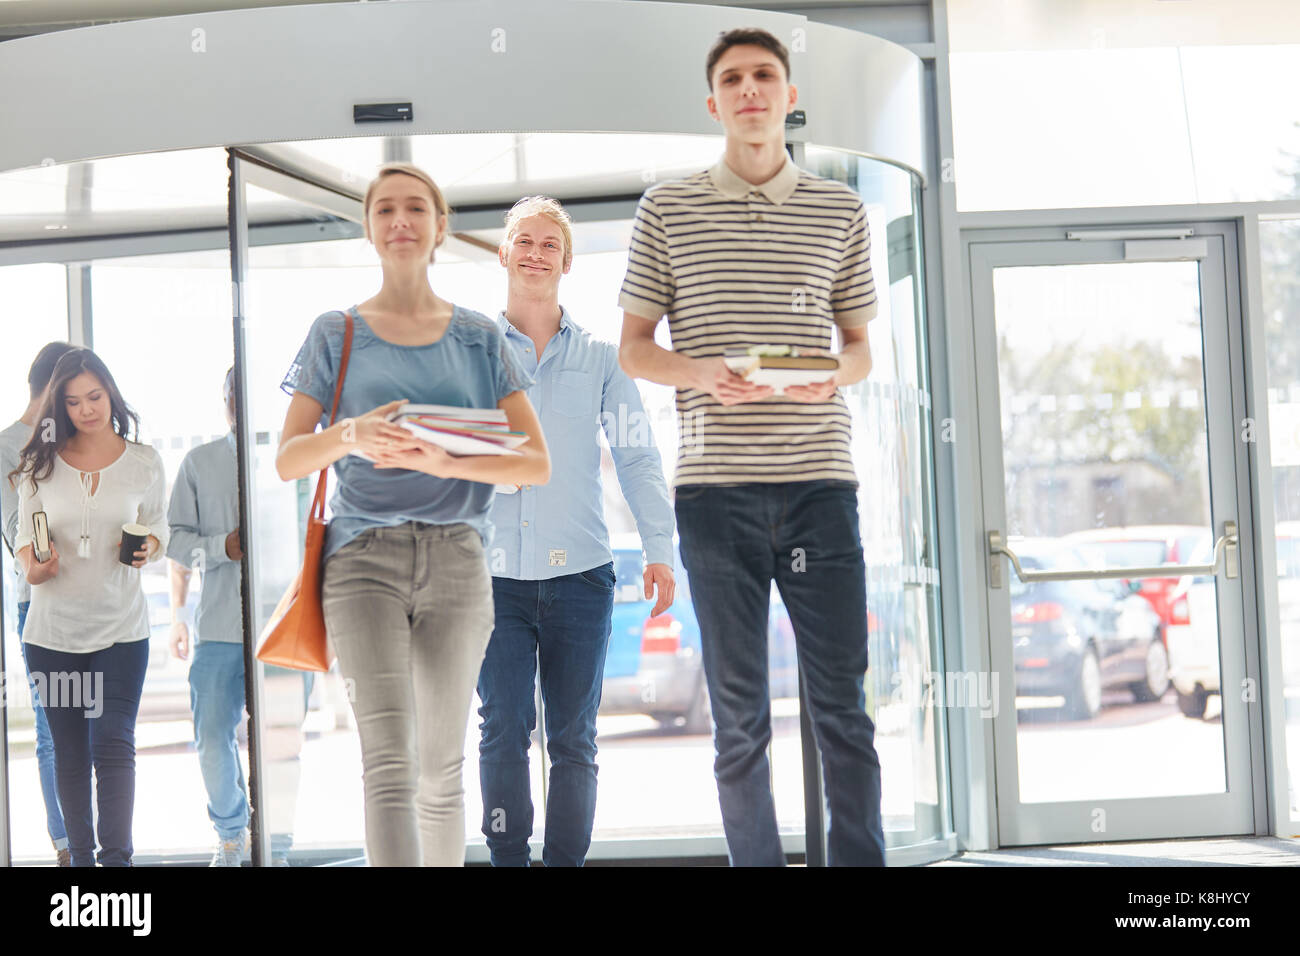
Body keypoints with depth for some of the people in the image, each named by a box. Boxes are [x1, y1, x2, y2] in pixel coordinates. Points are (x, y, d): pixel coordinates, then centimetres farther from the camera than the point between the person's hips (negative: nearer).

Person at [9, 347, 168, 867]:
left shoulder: (144, 462, 2)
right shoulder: (41, 465, 3)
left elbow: (158, 526, 13)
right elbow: (25, 535, 6)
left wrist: (148, 547, -10)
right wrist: (33, 566, -16)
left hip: (121, 628, -1)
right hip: (53, 630, 1)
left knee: (114, 745, -10)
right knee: (69, 751, 10)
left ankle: (116, 858, -8)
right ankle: (80, 855, 21)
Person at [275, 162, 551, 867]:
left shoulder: (479, 338, 11)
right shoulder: (337, 335, 10)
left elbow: (537, 463, 3)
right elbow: (287, 460, 5)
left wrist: (446, 462, -15)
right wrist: (349, 435, -16)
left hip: (456, 559, 2)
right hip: (364, 553, -2)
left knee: (441, 768, 7)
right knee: (389, 760, -17)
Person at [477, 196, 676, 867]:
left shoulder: (599, 357, 10)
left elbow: (637, 456, 8)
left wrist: (659, 550, 0)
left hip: (580, 573, 1)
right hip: (495, 576, -1)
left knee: (573, 737, 4)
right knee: (503, 731, -3)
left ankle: (566, 862, 12)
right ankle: (508, 861, 5)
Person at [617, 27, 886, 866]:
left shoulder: (842, 212, 11)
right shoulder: (668, 208, 8)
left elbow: (861, 347, 15)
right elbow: (633, 347, 9)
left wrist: (834, 375, -9)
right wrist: (700, 373, -12)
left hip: (819, 482, 1)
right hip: (715, 488, 0)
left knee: (842, 702, 0)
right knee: (740, 712, 5)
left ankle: (861, 859, 8)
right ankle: (756, 862, 13)